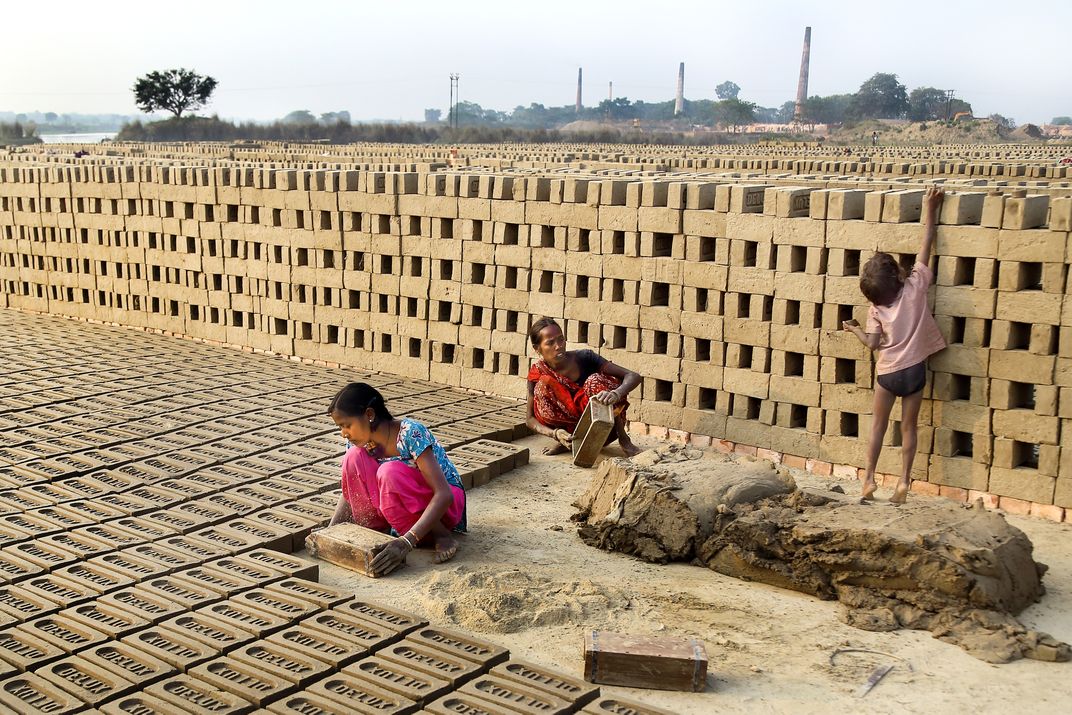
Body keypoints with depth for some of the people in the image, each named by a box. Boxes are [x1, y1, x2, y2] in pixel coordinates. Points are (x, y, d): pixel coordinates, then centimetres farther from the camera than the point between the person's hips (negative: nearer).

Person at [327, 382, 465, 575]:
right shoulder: (360, 442, -9)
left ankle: (442, 536, -18)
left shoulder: (410, 434, -28)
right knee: (354, 457, -17)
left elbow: (444, 495, -34)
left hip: (446, 505, -5)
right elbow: (349, 490, 2)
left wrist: (406, 541, -44)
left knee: (390, 472, -35)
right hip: (400, 506, 6)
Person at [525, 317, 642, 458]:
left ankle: (623, 439, -14)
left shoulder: (583, 358, -16)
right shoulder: (537, 374, -12)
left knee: (595, 381, -29)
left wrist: (616, 394, -44)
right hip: (568, 429, 1)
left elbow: (634, 377, -20)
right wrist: (555, 434, -27)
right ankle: (566, 442, -8)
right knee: (543, 384, -22)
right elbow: (530, 419, -5)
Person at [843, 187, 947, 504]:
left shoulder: (876, 308, -9)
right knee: (908, 427, 11)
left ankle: (869, 478, 15)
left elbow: (872, 343, -4)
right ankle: (904, 481, 10)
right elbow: (926, 246, -7)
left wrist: (853, 328, 14)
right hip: (914, 370, 0)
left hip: (887, 372, 0)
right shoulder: (915, 287, -10)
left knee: (878, 425, 15)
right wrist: (930, 210, -2)